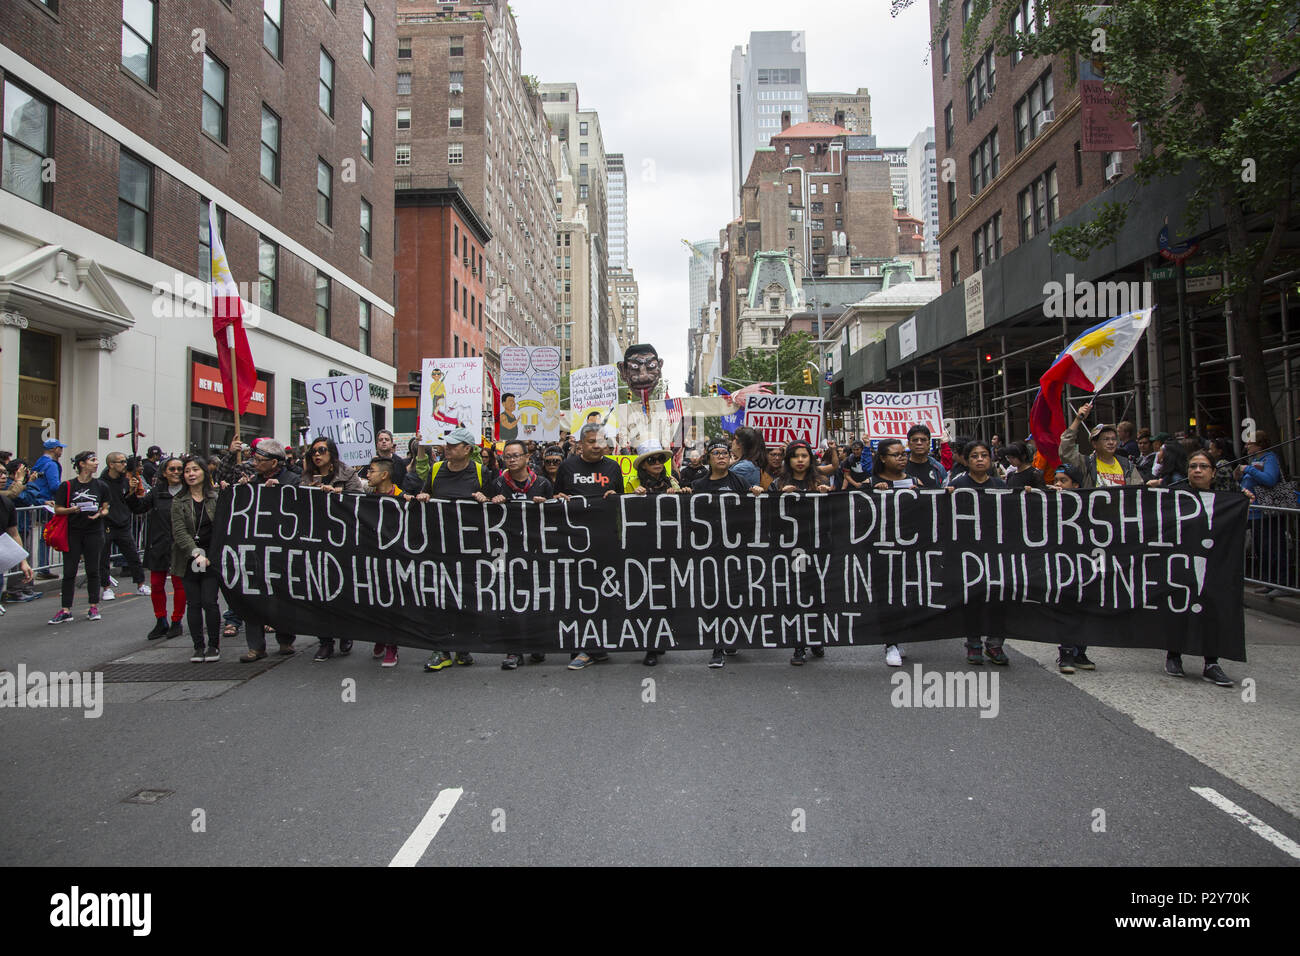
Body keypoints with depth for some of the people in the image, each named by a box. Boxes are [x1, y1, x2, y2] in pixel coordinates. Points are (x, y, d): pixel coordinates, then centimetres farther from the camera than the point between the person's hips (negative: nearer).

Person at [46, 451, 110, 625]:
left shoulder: (101, 486, 6)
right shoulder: (67, 486, 0)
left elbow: (106, 508, 11)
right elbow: (58, 509, 2)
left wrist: (100, 514, -11)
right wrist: (72, 509, -17)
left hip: (94, 532, 1)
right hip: (73, 533, -1)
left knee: (93, 570, 5)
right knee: (69, 571, 0)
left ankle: (94, 608, 13)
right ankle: (66, 610, 4)